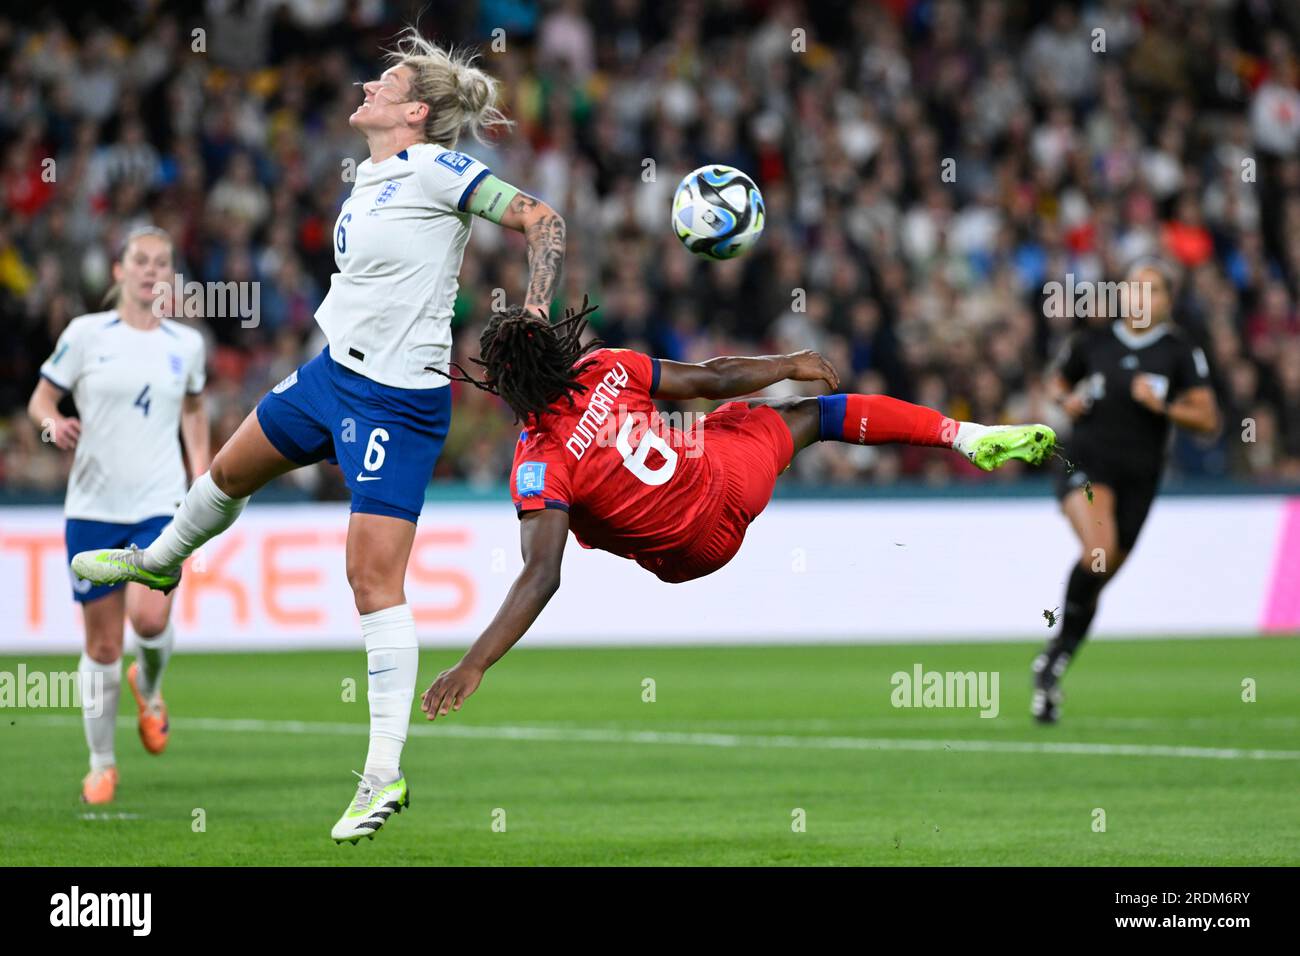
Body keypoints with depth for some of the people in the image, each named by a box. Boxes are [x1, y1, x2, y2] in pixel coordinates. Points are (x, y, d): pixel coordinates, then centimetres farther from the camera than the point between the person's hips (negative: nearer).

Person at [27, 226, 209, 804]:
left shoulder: (186, 344, 6)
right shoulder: (86, 334, -1)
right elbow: (41, 398, 5)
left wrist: (202, 474, 11)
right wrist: (53, 422, -18)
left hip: (160, 505, 1)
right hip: (93, 507, -1)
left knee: (149, 617, -21)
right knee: (101, 646, 2)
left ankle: (148, 688, 15)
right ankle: (101, 764, 18)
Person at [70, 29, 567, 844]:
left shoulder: (436, 168, -16)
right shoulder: (370, 178, 8)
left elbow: (541, 218, -19)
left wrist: (538, 318, -22)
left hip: (397, 402, -9)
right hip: (333, 374, 9)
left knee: (374, 573, -12)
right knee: (233, 469, 29)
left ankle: (386, 773, -9)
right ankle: (159, 561, 62)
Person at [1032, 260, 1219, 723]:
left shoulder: (1180, 353, 0)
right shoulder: (1091, 342, 2)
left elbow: (1208, 419, -2)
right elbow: (1058, 380, 20)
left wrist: (1163, 406, -17)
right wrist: (1066, 399, -2)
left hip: (1139, 477, 2)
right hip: (1085, 466, -2)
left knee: (1096, 583, 8)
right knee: (1099, 550, -30)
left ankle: (1052, 669, 24)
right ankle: (1057, 645, -15)